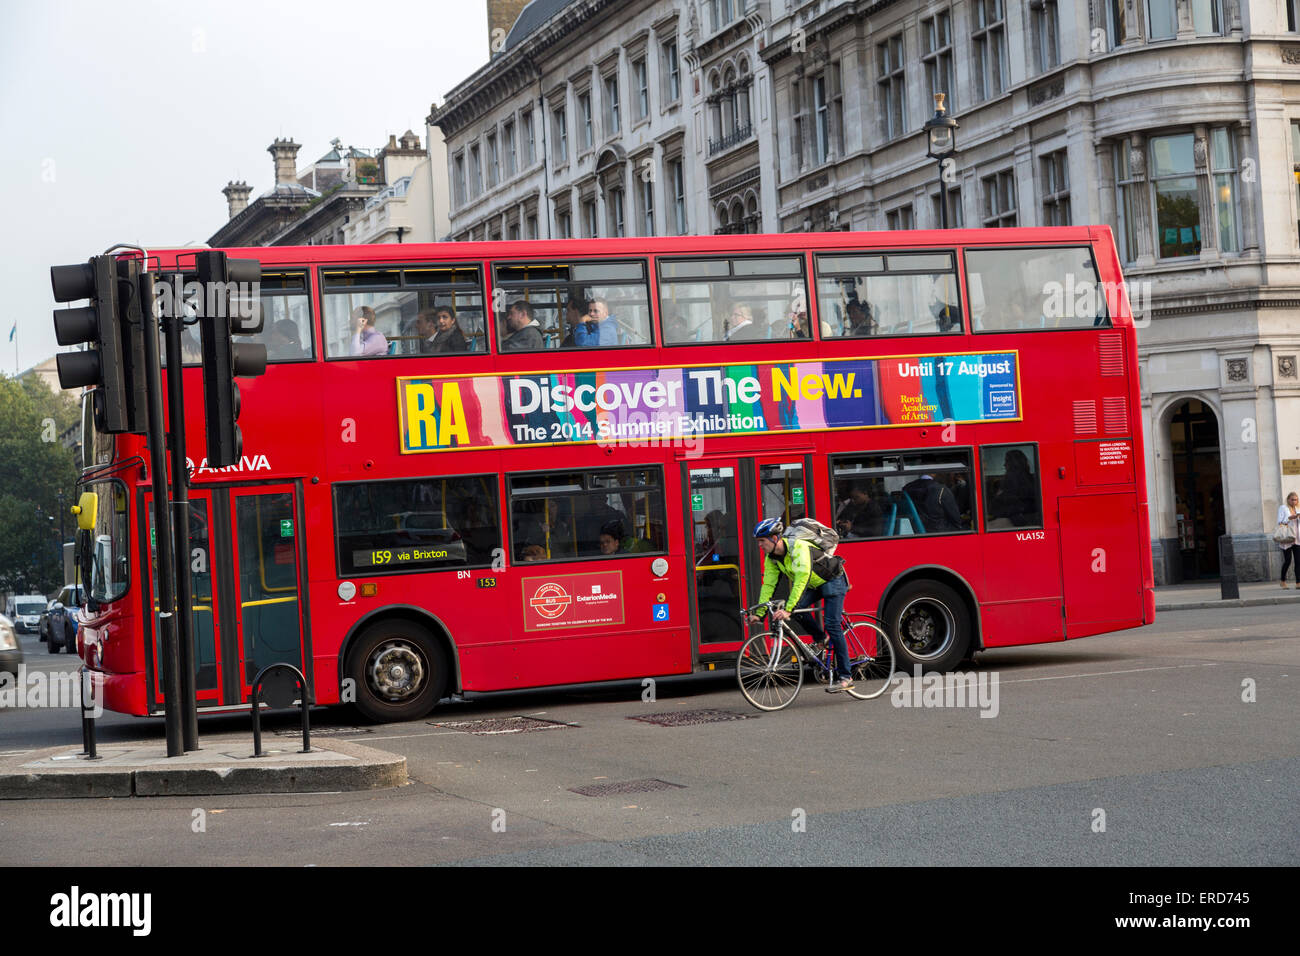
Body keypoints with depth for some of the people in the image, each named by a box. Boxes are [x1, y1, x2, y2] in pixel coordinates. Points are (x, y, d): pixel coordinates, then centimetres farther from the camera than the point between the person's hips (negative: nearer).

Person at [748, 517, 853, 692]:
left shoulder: (799, 547, -34)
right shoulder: (771, 557, -9)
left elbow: (801, 580, -42)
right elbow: (768, 585, -7)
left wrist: (787, 609, -49)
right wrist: (759, 613, -16)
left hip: (832, 580, -7)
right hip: (813, 585, 7)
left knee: (832, 625, -16)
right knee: (798, 608, -22)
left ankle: (845, 676, -13)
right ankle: (821, 640, 3)